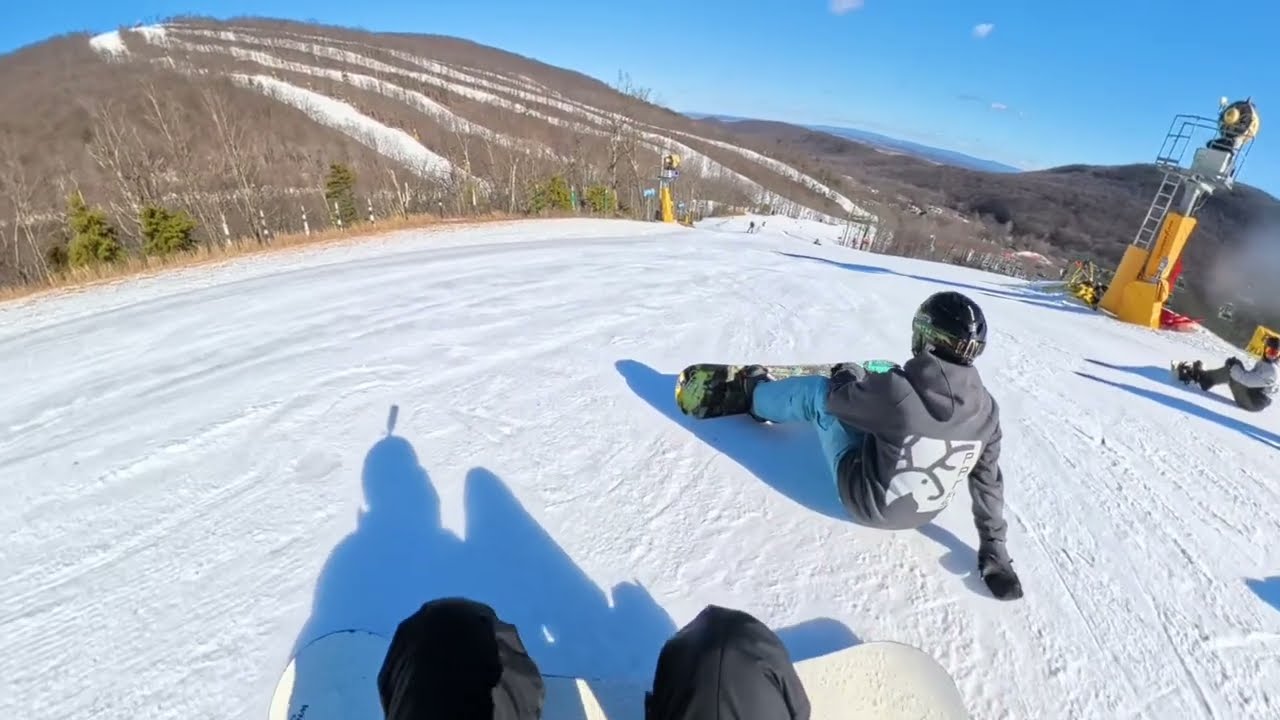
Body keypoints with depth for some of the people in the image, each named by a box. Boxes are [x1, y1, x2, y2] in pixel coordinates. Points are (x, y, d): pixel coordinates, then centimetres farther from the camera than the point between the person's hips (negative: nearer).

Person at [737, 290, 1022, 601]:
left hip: (867, 504, -6)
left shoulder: (897, 390, -33)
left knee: (818, 391, 5)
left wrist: (849, 374, 9)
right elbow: (988, 479, -5)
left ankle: (758, 394, 36)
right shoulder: (986, 408, -15)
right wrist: (994, 548, 8)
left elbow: (836, 398, -15)